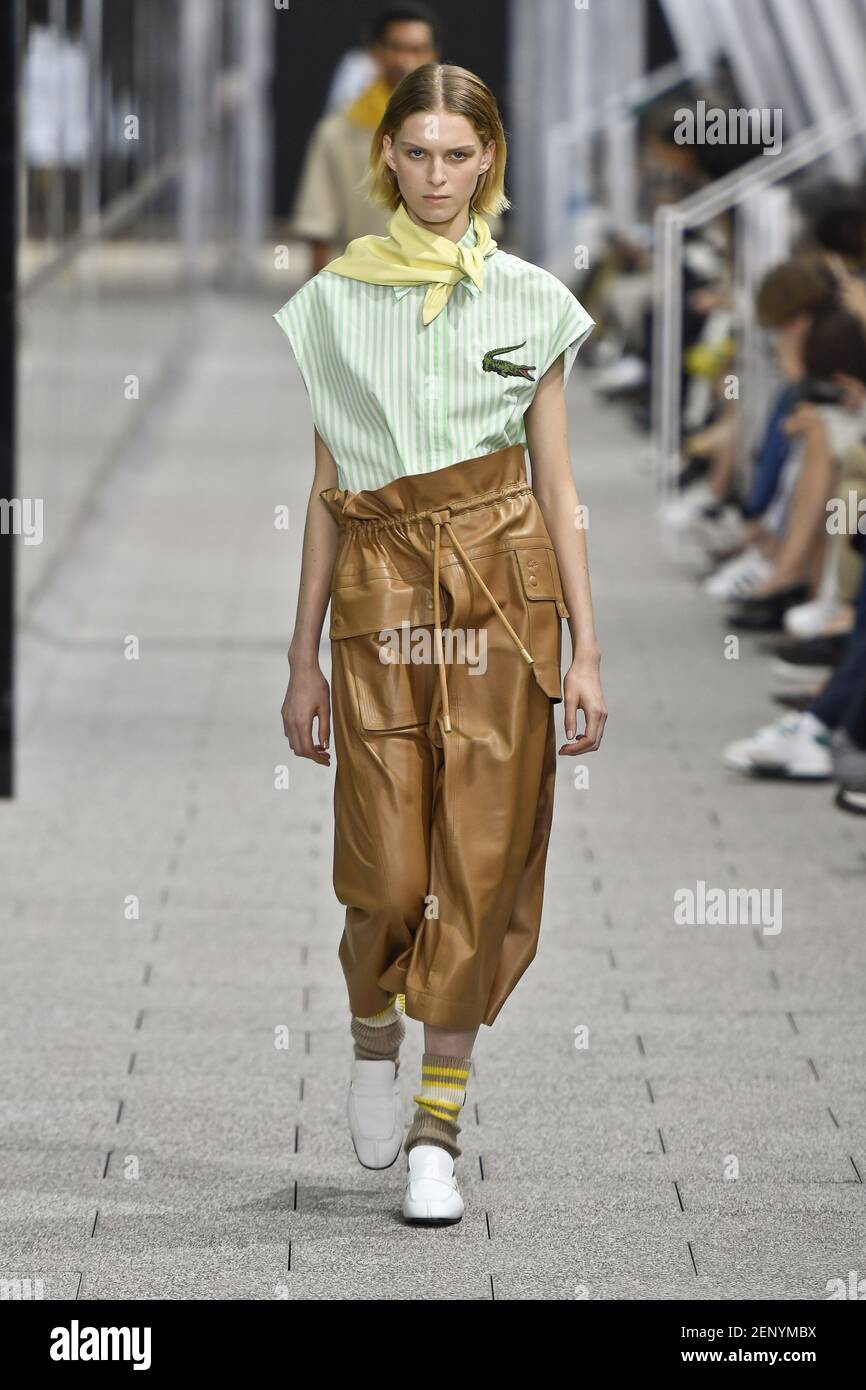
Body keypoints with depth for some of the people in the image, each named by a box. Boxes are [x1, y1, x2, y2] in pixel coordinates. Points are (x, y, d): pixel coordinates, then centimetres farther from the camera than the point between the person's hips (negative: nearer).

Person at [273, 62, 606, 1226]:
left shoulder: (532, 300, 5)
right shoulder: (336, 302, 6)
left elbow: (557, 487, 7)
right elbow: (326, 489, 9)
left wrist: (585, 650, 1)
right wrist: (304, 659, 7)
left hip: (504, 590, 0)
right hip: (380, 592, 0)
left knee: (483, 864, -2)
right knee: (386, 872, -6)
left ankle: (437, 1129, 7)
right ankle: (374, 1032, 28)